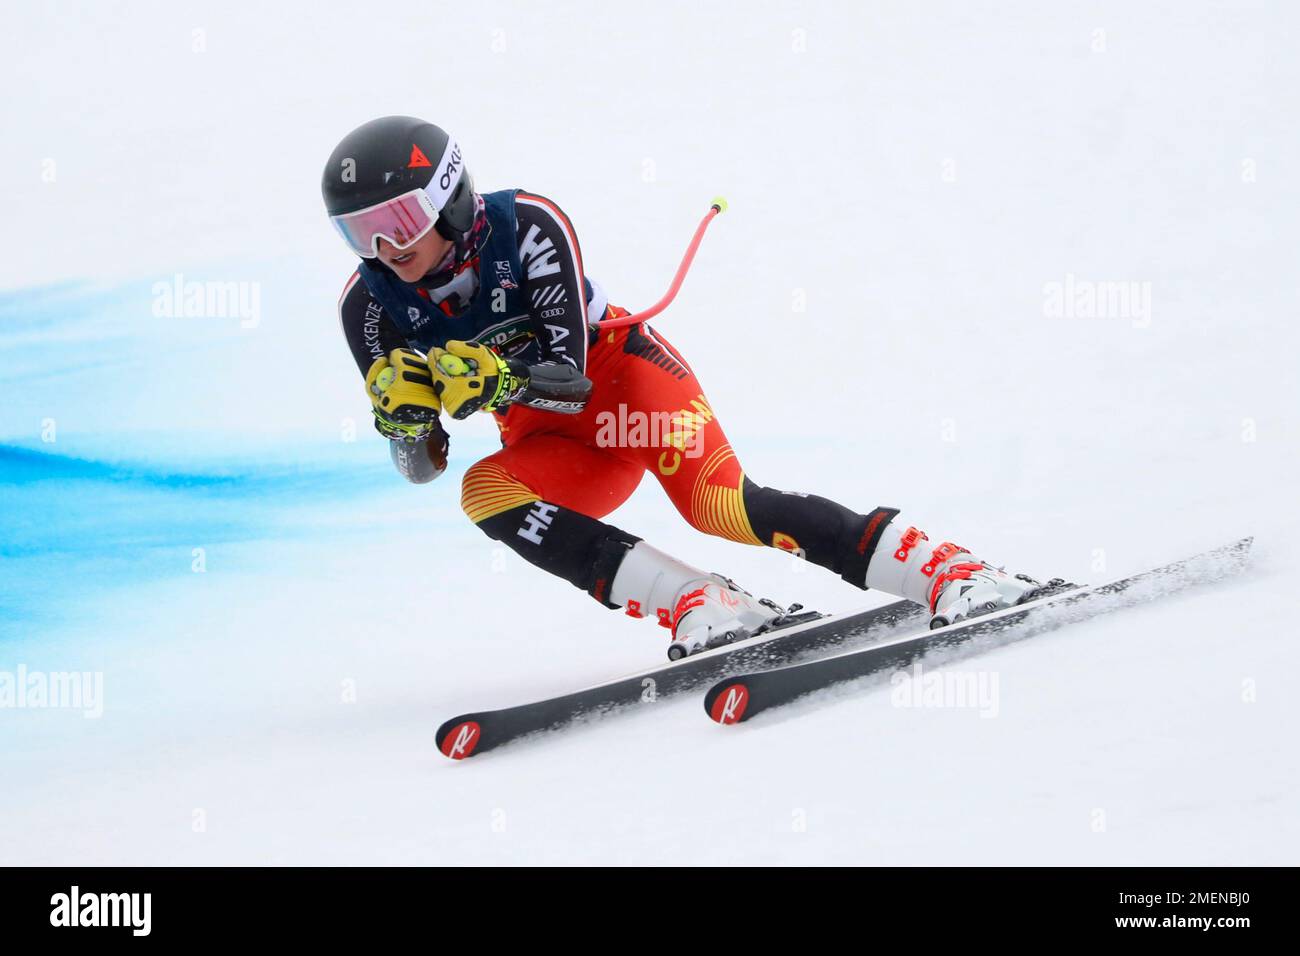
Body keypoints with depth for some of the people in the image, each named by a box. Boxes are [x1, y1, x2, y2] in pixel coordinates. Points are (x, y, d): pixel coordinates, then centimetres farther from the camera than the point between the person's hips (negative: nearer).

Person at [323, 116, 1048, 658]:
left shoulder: (526, 224, -21)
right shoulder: (371, 304, -10)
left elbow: (570, 380, -24)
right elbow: (421, 466, -9)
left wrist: (492, 378, -43)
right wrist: (403, 407, -31)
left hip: (621, 372, -4)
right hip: (552, 445, 4)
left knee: (722, 506, -31)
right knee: (484, 491, -30)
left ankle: (952, 571, -29)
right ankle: (701, 606, -35)